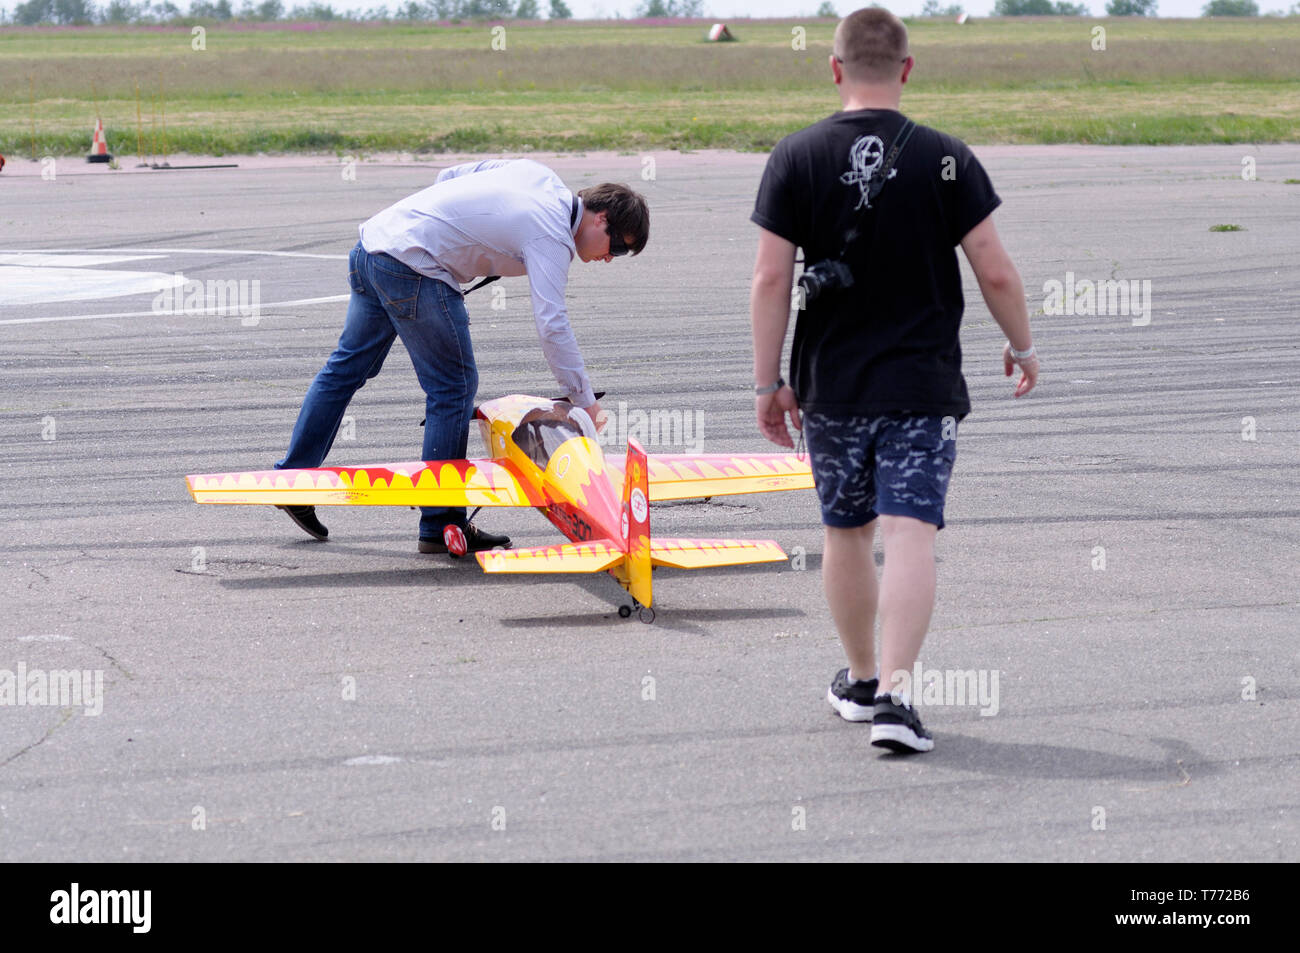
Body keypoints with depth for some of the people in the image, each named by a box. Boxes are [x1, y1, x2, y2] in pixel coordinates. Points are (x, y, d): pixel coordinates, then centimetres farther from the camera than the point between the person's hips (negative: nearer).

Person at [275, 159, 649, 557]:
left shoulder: (540, 176, 14)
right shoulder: (551, 236, -12)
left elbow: (449, 177, 21)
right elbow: (552, 326, -18)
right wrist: (585, 402, -14)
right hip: (412, 267, -10)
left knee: (348, 365, 19)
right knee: (454, 388, -1)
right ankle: (441, 525, 3)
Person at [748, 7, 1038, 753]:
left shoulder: (797, 158, -3)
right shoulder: (946, 159, -6)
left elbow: (771, 279, -6)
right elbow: (996, 272, -4)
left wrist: (770, 383, 1)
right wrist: (1022, 345, 13)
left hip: (830, 387, 2)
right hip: (924, 385, -2)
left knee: (847, 536, 16)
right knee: (911, 533, -6)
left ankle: (862, 679, 30)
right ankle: (896, 692, -18)